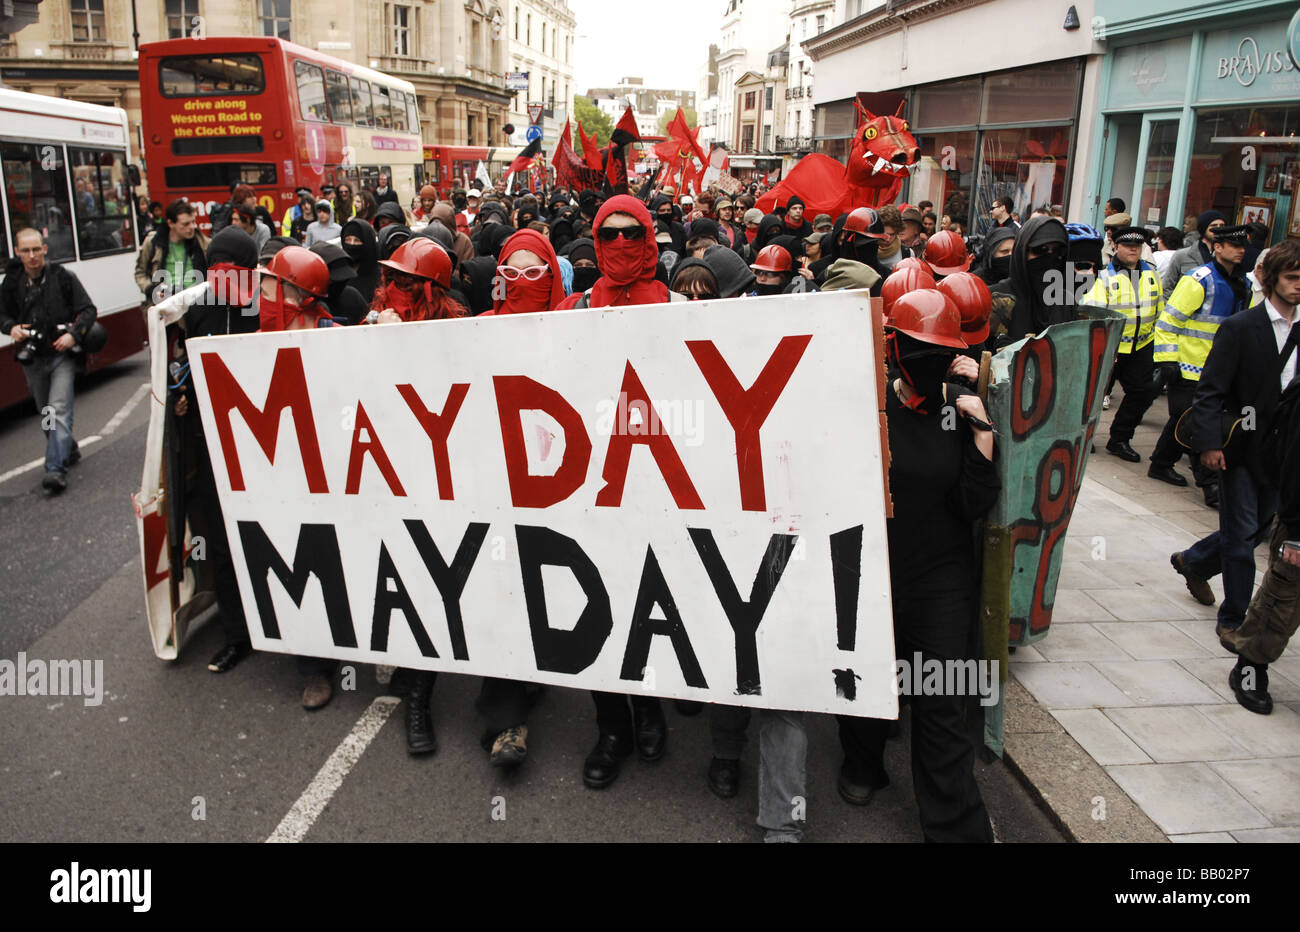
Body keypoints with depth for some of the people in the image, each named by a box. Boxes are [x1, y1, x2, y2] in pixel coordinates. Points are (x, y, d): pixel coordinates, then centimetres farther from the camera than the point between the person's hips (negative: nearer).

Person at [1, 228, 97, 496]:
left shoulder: (63, 276, -6)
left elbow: (88, 310, -3)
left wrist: (73, 334, -18)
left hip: (62, 355, -4)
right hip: (32, 358, 4)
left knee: (59, 409, -14)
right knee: (45, 413, 14)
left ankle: (56, 469, -16)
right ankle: (68, 450, 36)